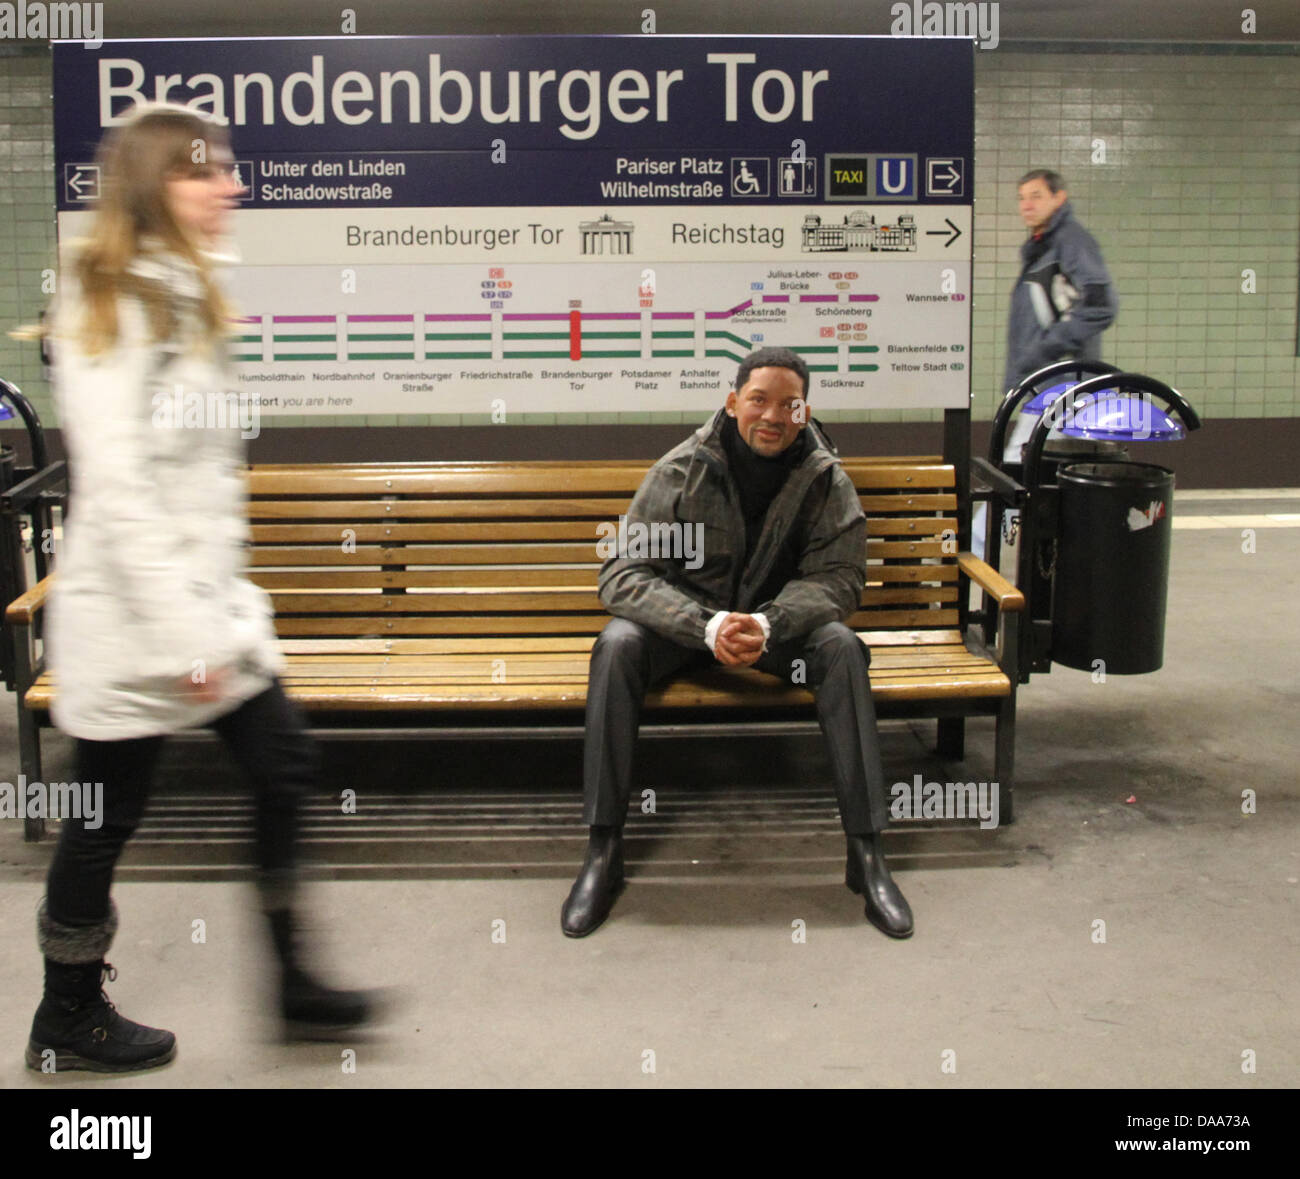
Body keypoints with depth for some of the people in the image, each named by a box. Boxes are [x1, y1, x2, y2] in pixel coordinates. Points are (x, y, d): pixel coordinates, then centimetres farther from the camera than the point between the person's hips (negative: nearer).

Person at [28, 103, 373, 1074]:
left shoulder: (189, 295, 14)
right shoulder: (106, 304, -15)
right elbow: (114, 485, -21)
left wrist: (224, 602, 16)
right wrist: (184, 631, -22)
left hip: (208, 593, 9)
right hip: (131, 610, -9)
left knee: (285, 767, 10)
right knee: (110, 813, 5)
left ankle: (295, 984, 23)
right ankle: (68, 1021, 24)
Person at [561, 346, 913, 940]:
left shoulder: (825, 479, -10)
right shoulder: (680, 471, -15)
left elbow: (837, 578, -11)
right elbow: (622, 575, -19)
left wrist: (767, 624, -32)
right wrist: (707, 625, -35)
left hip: (780, 622, 1)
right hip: (685, 621, -1)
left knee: (840, 646, -29)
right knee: (616, 643, -30)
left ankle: (867, 856, -26)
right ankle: (602, 854, -25)